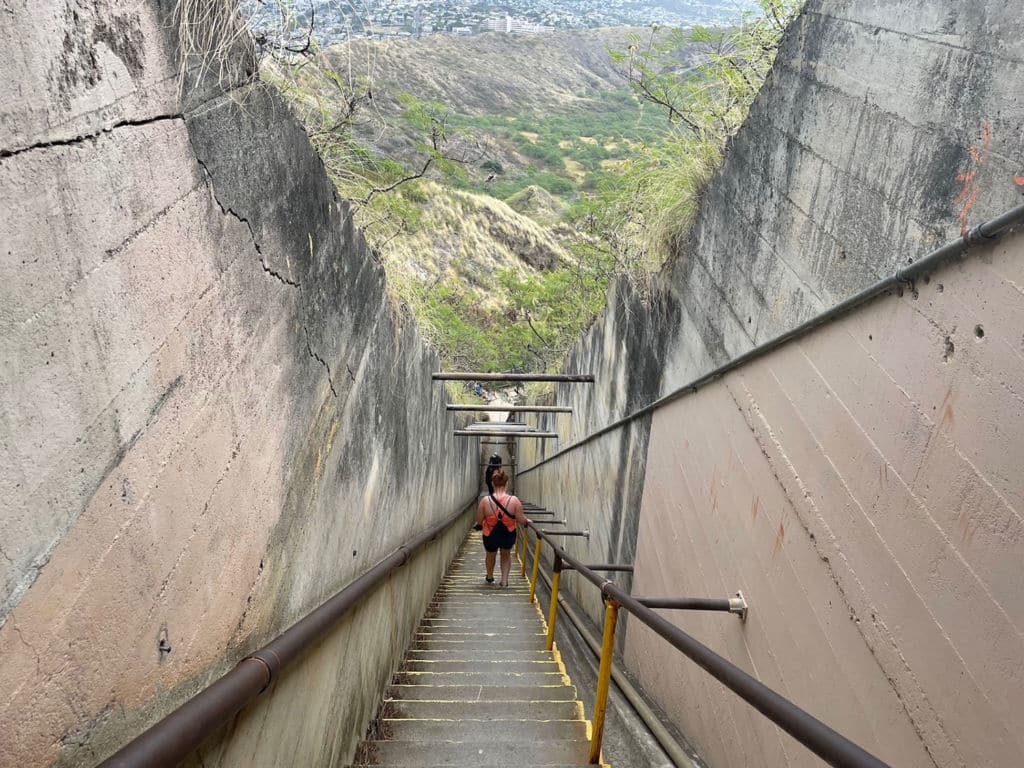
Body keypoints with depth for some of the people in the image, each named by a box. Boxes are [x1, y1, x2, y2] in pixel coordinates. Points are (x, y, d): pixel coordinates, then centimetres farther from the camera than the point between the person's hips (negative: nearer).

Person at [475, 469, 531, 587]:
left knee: (490, 555, 32)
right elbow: (521, 520, -14)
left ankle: (490, 577, 57)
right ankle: (504, 580, 31)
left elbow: (479, 521, -9)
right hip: (508, 536, 0)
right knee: (506, 555, 34)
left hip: (490, 536, 0)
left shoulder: (485, 500, -20)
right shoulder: (514, 500, -22)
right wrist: (528, 521, 8)